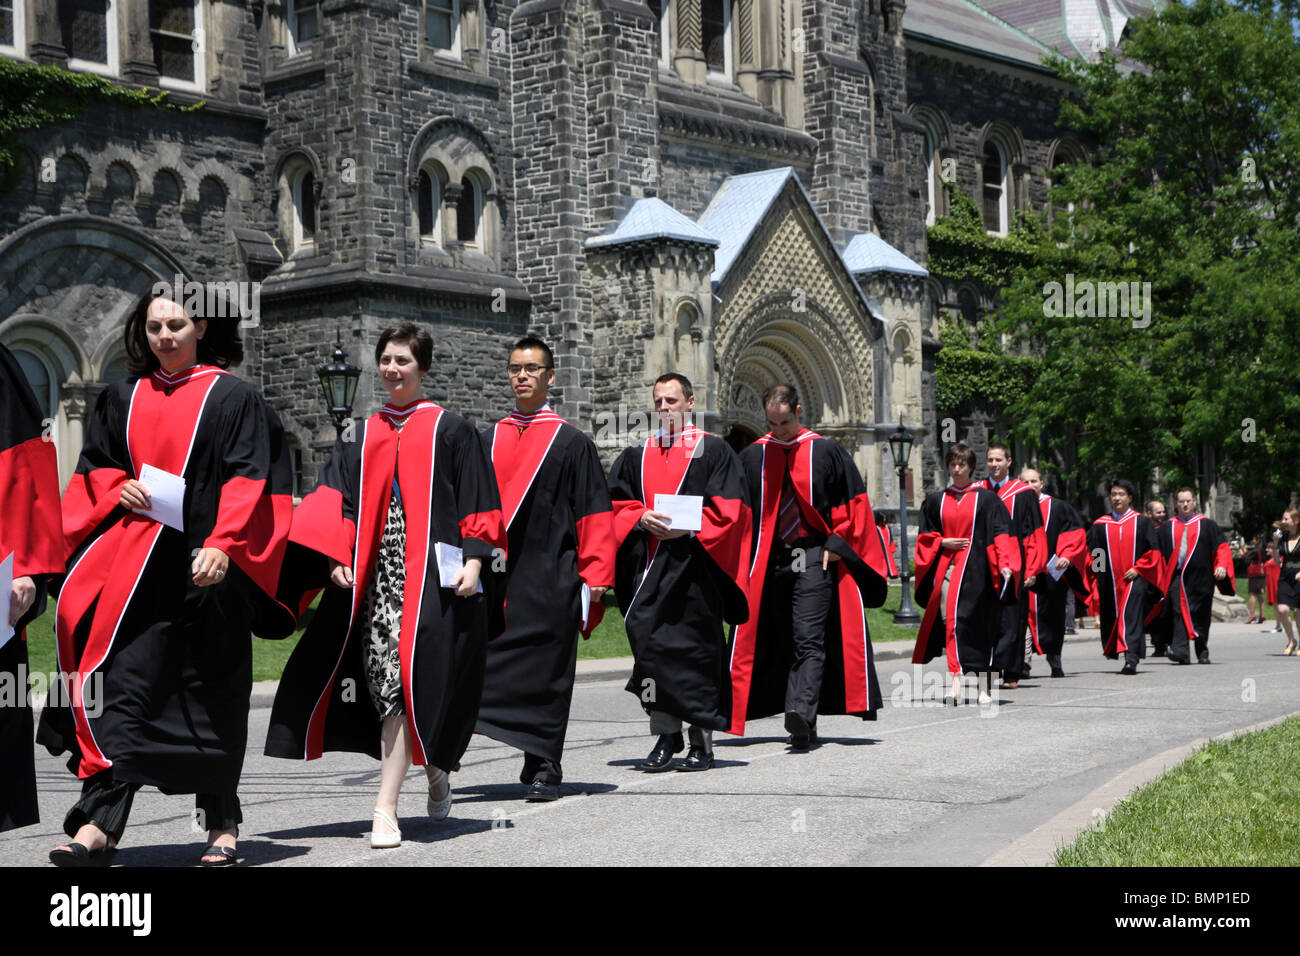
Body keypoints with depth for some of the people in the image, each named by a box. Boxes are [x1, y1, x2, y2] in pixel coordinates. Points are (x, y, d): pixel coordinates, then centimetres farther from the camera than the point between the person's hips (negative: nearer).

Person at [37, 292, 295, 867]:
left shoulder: (233, 399, 2)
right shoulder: (124, 399, 14)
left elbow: (250, 480, -6)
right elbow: (93, 465, 21)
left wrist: (223, 544, -19)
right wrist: (119, 489, -2)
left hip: (204, 565, -3)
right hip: (133, 563, 3)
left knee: (210, 696, 4)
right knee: (123, 687, -7)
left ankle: (221, 824, 16)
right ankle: (99, 825, -11)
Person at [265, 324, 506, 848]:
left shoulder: (450, 430, 6)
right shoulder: (362, 435, 17)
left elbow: (477, 503, 2)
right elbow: (338, 499, 10)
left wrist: (472, 561, -10)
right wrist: (337, 557, -5)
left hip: (429, 571, -4)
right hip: (373, 570, 4)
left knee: (405, 680, -12)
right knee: (382, 677, 0)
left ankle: (385, 809, -11)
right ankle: (433, 768, 25)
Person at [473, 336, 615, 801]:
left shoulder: (572, 443, 3)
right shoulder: (487, 441, 14)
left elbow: (594, 514, 1)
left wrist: (595, 574, -7)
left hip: (549, 578, -3)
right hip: (493, 574, 3)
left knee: (545, 671, 0)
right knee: (478, 658, -3)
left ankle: (543, 768, 8)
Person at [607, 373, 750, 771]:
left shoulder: (714, 451, 4)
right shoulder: (636, 456, 16)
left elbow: (727, 510, -3)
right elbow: (617, 504, 12)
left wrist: (688, 527, -16)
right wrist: (642, 518, -8)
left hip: (696, 562, -3)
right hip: (649, 564, 3)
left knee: (697, 646, -3)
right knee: (649, 643, -4)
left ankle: (702, 740, 5)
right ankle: (666, 735, 3)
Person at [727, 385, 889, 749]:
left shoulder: (826, 452, 1)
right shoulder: (752, 457, 8)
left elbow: (854, 502, 3)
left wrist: (836, 544, -7)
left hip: (814, 559, -4)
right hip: (769, 561, 4)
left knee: (808, 639, -16)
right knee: (783, 643, 8)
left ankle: (801, 714, -29)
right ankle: (804, 726, 18)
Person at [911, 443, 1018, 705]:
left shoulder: (986, 498, 5)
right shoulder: (935, 501, 13)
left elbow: (1000, 534, -2)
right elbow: (925, 536, 16)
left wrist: (1004, 564, -15)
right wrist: (943, 542, -4)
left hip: (976, 570, -2)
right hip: (946, 568, 2)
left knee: (979, 628, -1)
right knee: (951, 622, -11)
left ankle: (986, 686, 6)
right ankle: (956, 684, -17)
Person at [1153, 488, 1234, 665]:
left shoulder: (1206, 525, 9)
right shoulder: (1166, 528, 12)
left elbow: (1222, 546, 5)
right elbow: (1155, 551, 9)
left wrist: (1222, 566, -11)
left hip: (1199, 578, 0)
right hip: (1176, 577, 0)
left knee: (1200, 616, 4)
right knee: (1178, 613, -13)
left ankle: (1202, 653, 18)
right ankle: (1180, 652, -19)